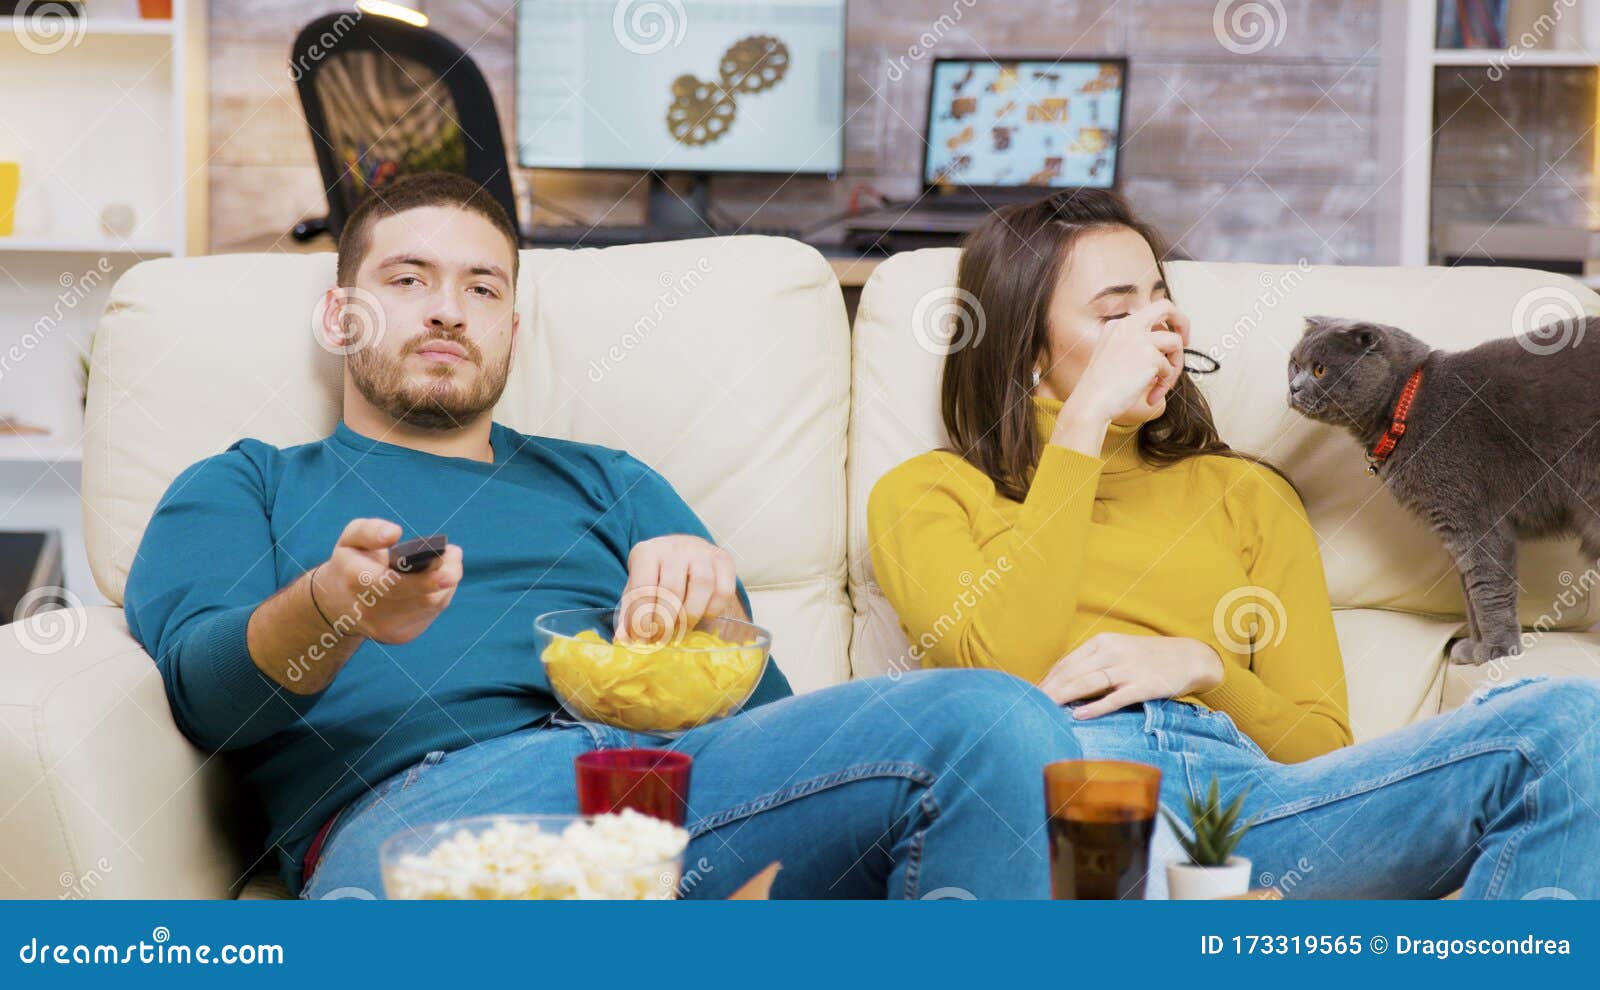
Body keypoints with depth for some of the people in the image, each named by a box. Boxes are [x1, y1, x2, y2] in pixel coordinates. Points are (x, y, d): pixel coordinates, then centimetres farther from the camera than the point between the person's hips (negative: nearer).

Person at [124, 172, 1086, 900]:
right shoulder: (239, 489, 28)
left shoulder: (605, 485, 35)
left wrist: (709, 603, -2)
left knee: (998, 722, -25)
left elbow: (760, 705, 23)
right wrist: (329, 608, -18)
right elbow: (204, 687, 6)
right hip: (412, 798, -4)